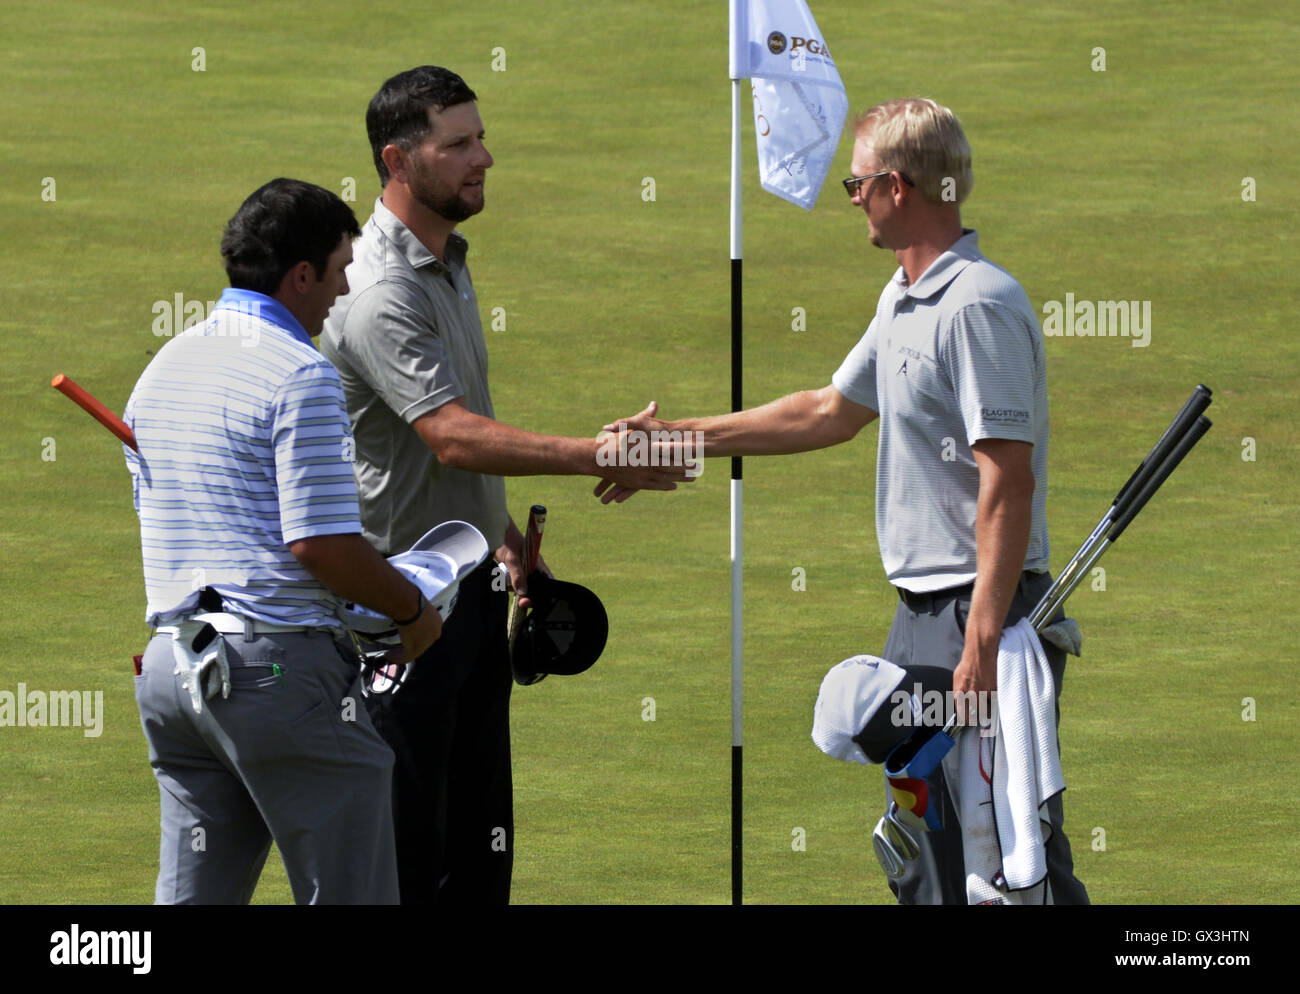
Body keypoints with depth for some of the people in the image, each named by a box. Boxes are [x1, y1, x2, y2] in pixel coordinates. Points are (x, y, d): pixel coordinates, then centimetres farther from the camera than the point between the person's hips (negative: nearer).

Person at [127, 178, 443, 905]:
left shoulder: (163, 369, 16)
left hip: (173, 662, 8)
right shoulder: (300, 374, -11)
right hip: (280, 666, -8)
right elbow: (320, 543, -18)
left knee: (194, 896, 9)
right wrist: (414, 608, -1)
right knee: (350, 896, -2)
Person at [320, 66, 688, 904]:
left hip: (472, 581, 10)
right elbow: (453, 437, -32)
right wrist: (595, 456, -37)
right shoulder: (381, 293, -21)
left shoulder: (450, 261, 12)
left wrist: (503, 531, 24)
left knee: (481, 836, 11)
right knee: (406, 843, -6)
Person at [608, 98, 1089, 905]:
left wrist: (984, 642, -27)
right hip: (921, 611, 11)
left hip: (986, 608, -11)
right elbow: (832, 413, 30)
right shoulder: (904, 301, 16)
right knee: (920, 855, 15)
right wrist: (681, 437, 30)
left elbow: (1010, 481, -23)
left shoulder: (979, 305, -17)